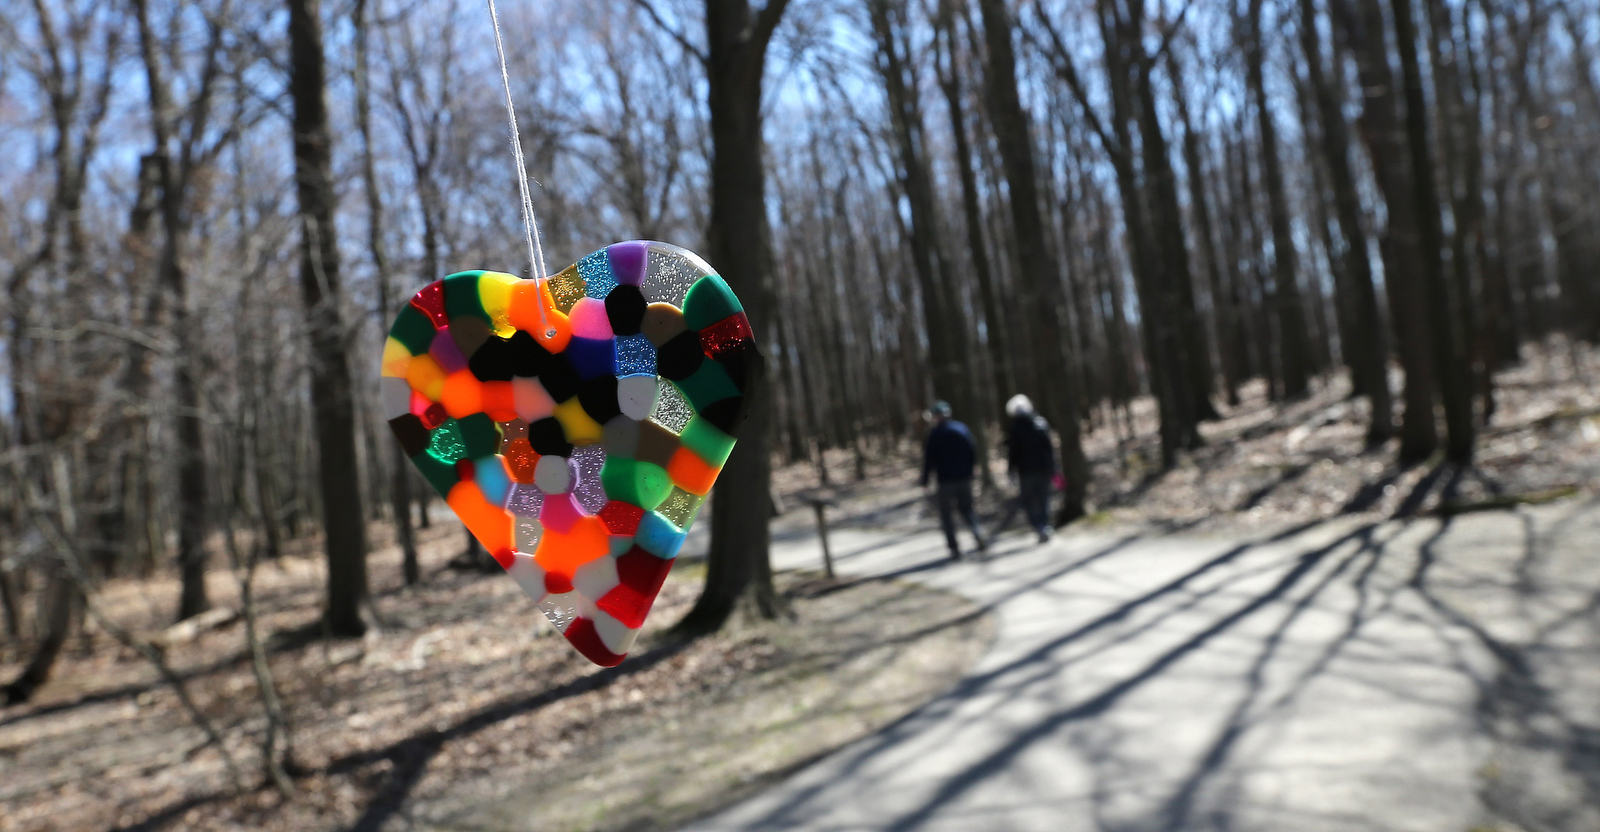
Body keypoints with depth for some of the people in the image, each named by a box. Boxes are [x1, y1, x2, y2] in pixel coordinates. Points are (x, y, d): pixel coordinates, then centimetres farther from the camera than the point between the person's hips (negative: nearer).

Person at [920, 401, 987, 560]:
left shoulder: (935, 434, -9)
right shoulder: (963, 428, 6)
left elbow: (929, 459, -10)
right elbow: (974, 453, 8)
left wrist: (924, 480, -2)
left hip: (946, 480, -4)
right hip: (965, 478, 5)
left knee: (947, 514, 6)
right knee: (966, 508, 20)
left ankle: (954, 548, 2)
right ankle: (977, 531, -7)